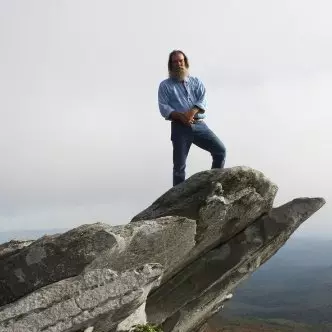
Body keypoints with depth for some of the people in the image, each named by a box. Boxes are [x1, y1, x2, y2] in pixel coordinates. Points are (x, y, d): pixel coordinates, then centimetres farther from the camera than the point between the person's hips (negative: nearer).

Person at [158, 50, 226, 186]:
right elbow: (163, 107, -3)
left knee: (220, 150, -10)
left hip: (199, 125, 2)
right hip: (180, 127, -2)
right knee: (179, 165, -2)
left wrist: (192, 112, -19)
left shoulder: (196, 81, 17)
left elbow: (203, 101, 2)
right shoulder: (165, 85, 10)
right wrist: (180, 116, -20)